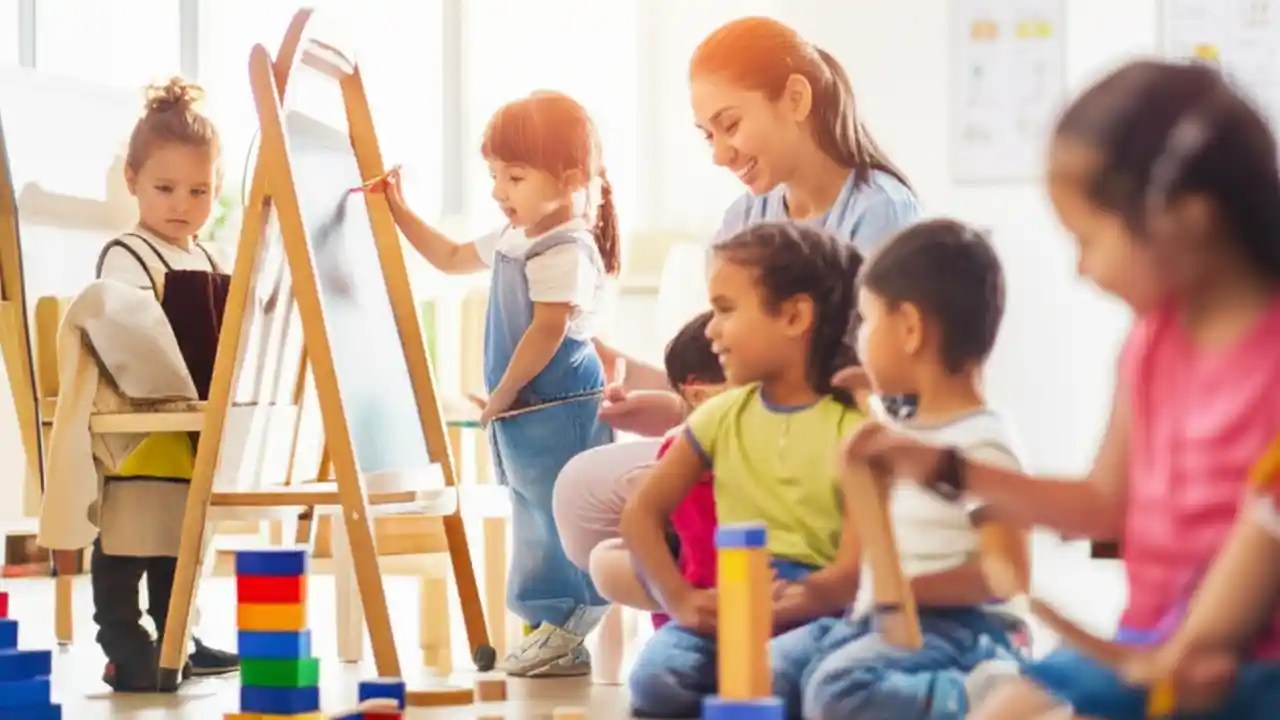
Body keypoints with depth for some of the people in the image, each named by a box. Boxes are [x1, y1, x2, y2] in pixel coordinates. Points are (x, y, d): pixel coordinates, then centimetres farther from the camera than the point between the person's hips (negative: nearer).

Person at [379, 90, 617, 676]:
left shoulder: (564, 251, -18)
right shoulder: (513, 241, 14)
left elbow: (547, 332, -22)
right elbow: (450, 257, 30)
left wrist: (503, 394, -15)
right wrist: (398, 212, 26)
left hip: (558, 406, -11)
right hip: (526, 410, 11)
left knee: (560, 517, -8)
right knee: (534, 518, 14)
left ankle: (567, 634, -4)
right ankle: (547, 627, 21)